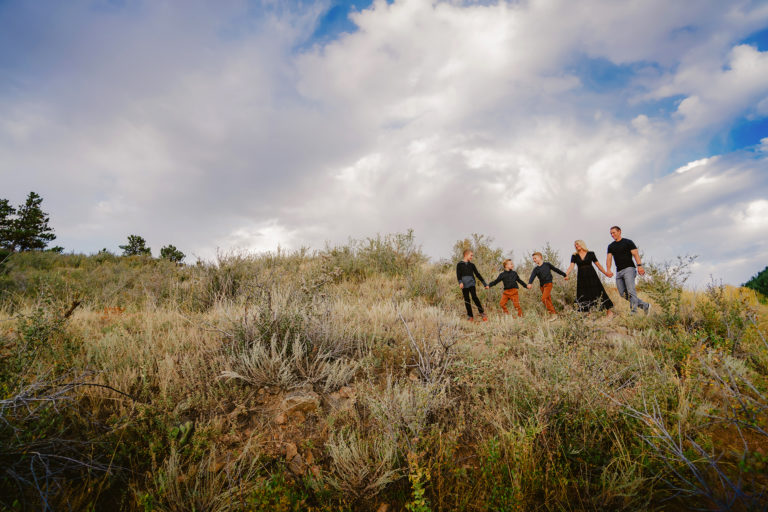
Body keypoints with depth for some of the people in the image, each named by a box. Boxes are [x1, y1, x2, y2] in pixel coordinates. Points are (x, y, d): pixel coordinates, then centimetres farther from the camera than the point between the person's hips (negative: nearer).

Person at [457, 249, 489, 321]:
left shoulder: (472, 265, 14)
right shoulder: (460, 264, 6)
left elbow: (478, 275, 17)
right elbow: (458, 274, -5)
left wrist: (485, 284, 17)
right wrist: (460, 282, -24)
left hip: (471, 283, 1)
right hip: (464, 285, -1)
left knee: (474, 297, -18)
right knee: (466, 300, 3)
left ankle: (482, 313, -10)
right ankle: (470, 316, 11)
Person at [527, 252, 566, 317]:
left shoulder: (547, 264, -1)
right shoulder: (536, 269, 6)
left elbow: (556, 269, 8)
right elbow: (532, 276, -9)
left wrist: (564, 275, 12)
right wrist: (530, 283, -29)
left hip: (548, 284, -5)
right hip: (542, 285, 5)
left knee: (544, 298, -18)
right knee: (548, 300, 8)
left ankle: (553, 313, -13)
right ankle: (554, 312, 17)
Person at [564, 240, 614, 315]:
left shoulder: (590, 254, 3)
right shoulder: (574, 256, 6)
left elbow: (598, 264, 8)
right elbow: (571, 266, -7)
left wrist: (605, 273, 0)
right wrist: (566, 274, -24)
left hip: (592, 276, -1)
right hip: (581, 278, 2)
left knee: (598, 293, -5)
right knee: (583, 296, -1)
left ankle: (608, 311, 1)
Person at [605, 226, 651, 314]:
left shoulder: (628, 242, 3)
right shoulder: (611, 246, 16)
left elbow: (636, 254, -8)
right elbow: (609, 258, 6)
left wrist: (639, 266, -23)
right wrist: (608, 270, -11)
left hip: (629, 269, -5)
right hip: (619, 272, 5)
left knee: (631, 291, -16)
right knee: (623, 294, -1)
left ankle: (634, 311, -18)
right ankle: (645, 305, 11)